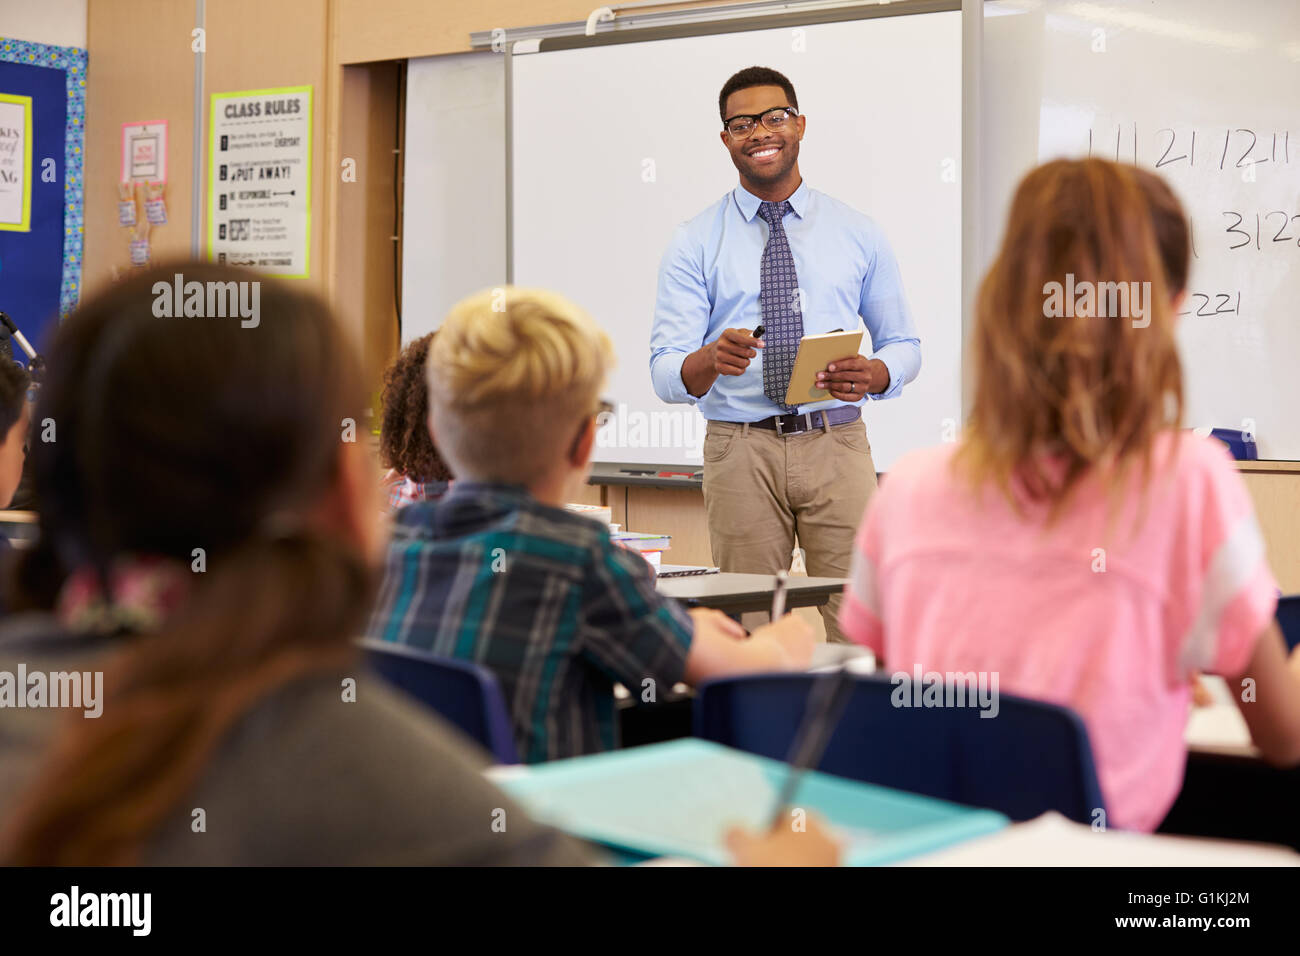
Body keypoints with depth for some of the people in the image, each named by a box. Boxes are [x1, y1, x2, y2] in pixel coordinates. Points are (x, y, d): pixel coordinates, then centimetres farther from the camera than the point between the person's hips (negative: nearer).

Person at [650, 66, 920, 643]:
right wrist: (712, 360, -27)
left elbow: (904, 344, 12)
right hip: (741, 449, -1)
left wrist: (871, 374, -11)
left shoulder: (858, 234, 11)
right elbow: (665, 372, -3)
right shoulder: (695, 243, 5)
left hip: (836, 445, 1)